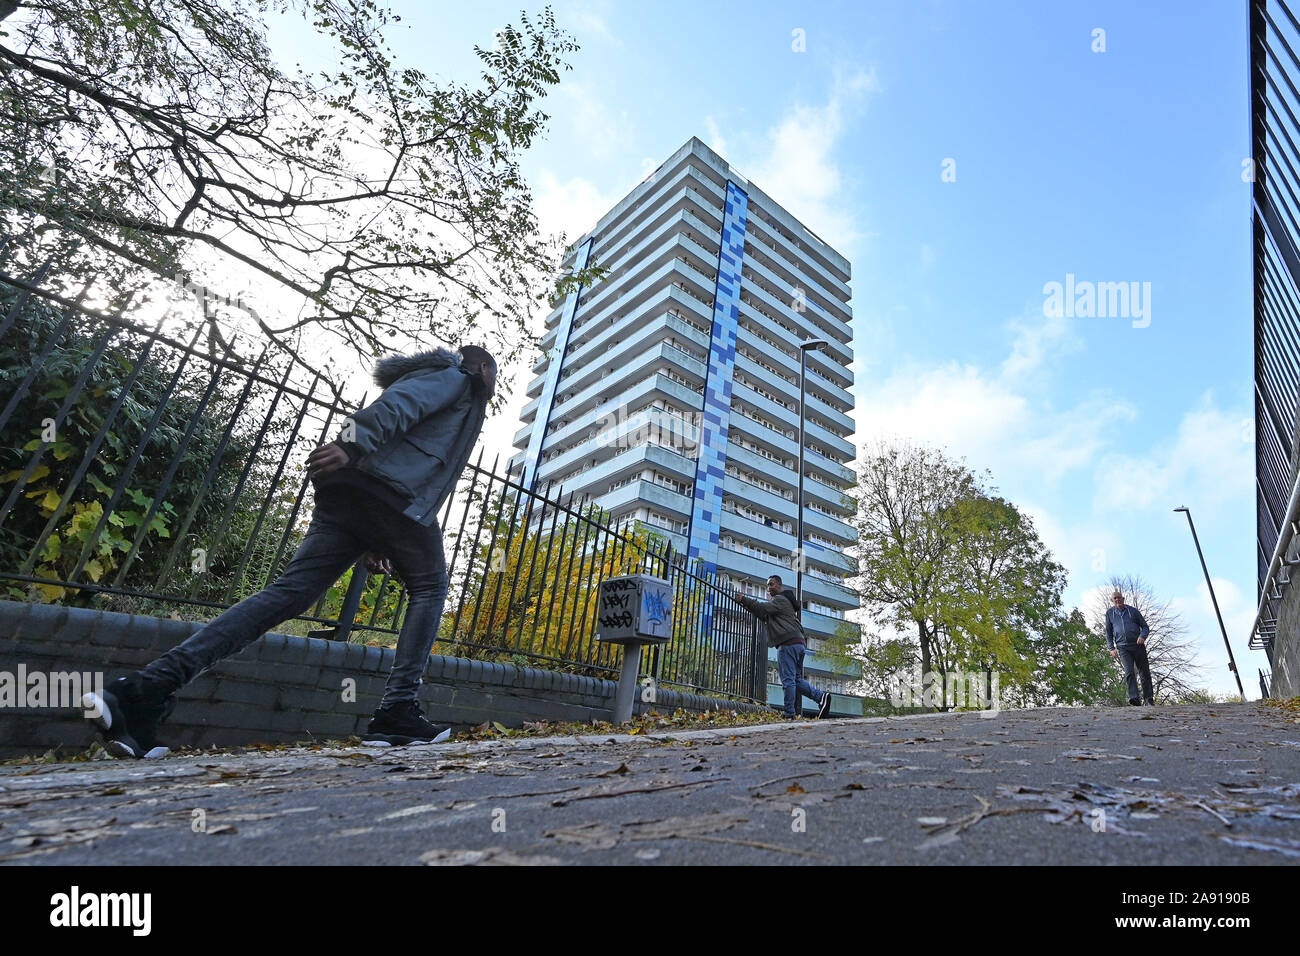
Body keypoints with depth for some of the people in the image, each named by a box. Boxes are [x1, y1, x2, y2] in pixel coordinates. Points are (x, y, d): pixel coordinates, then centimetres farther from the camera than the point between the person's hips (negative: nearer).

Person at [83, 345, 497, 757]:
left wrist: (376, 542, 24)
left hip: (343, 492, 8)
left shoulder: (432, 380, 38)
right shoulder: (459, 377, 12)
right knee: (429, 588, 7)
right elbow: (397, 403, -10)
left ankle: (147, 687, -11)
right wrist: (355, 443, -27)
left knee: (288, 592, 0)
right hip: (395, 495, -8)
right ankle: (397, 711, -2)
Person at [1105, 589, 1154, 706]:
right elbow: (1108, 633, 15)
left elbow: (1145, 627, 8)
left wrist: (1142, 636, -14)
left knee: (1145, 673, 5)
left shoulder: (1133, 611, 7)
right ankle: (1135, 698, -23)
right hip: (1123, 648, -1)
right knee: (1129, 672, -15)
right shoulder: (1110, 613, 10)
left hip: (1138, 645, 1)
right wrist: (1111, 648, 6)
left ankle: (1148, 698, 19)